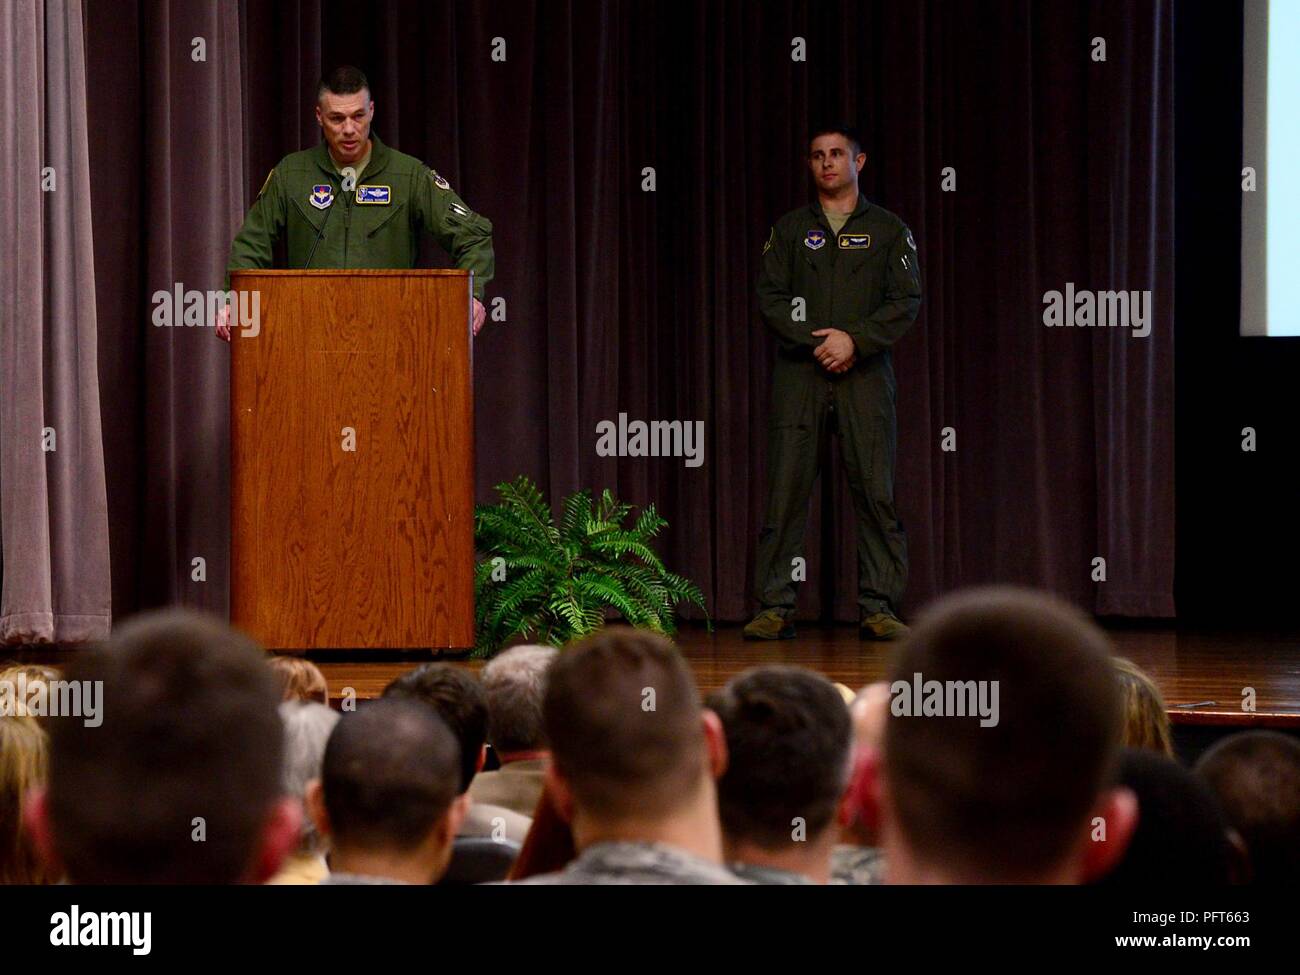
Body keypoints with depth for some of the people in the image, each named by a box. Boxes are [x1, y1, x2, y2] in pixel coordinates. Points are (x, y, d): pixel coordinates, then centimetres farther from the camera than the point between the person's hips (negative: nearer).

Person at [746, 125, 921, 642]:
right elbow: (770, 297, 5)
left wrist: (854, 340, -12)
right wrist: (815, 342, -10)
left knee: (875, 492, -5)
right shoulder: (790, 229, 13)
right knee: (786, 490, -4)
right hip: (798, 372, 1)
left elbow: (907, 301, 2)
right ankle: (774, 607, -2)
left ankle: (879, 608, -2)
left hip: (865, 372, -1)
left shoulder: (888, 230, 10)